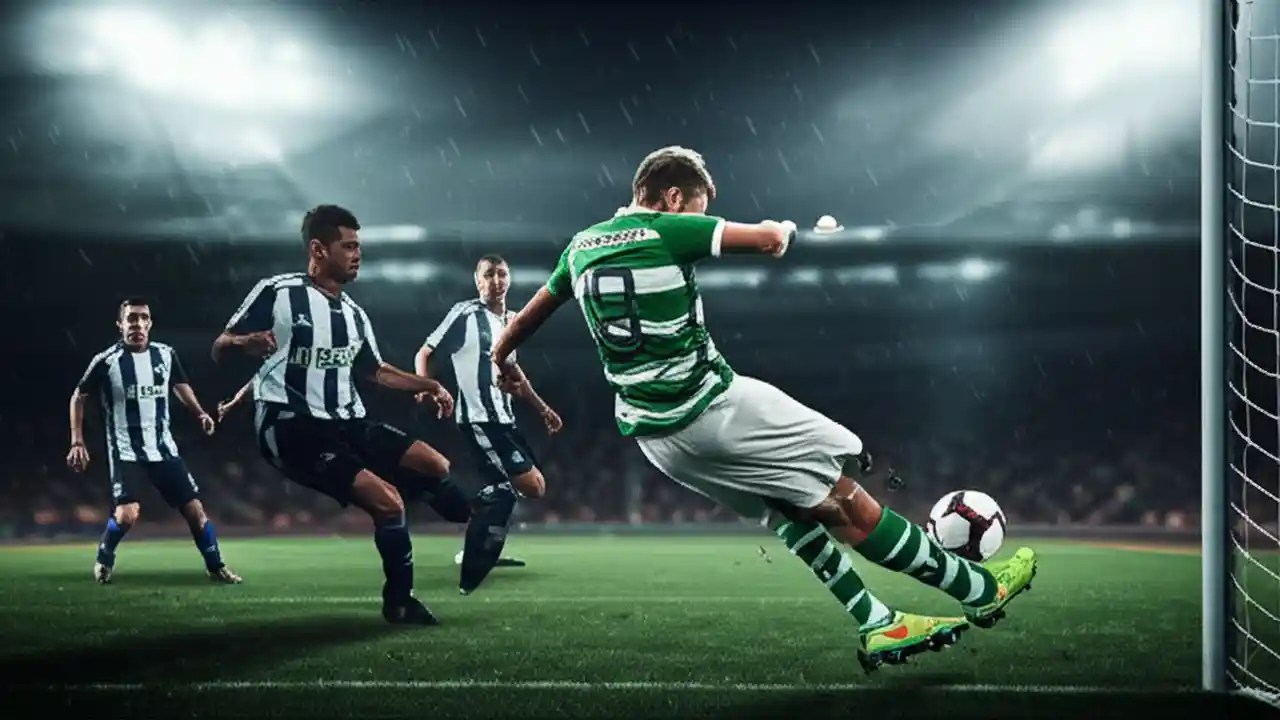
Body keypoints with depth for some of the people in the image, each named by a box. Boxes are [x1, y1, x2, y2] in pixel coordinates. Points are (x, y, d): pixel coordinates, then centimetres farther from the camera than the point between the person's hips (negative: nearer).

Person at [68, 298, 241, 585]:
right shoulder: (106, 361, -10)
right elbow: (78, 397, 3)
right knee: (127, 514, -20)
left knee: (194, 508, 0)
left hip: (163, 448, 4)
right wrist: (77, 442, -2)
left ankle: (216, 567, 16)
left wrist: (199, 413, 5)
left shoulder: (165, 355, 1)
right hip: (125, 452, -4)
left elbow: (180, 384, 21)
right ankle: (103, 560, 9)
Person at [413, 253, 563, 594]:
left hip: (503, 418, 9)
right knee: (531, 485, -14)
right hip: (479, 419, -9)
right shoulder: (465, 314, -7)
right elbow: (424, 354, -4)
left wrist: (542, 408, 29)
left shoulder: (511, 320, 17)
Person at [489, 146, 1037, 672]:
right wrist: (784, 227, 12)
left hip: (652, 433, 8)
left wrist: (501, 358, 44)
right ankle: (977, 589, 3)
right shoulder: (668, 231, -10)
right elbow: (770, 238, -11)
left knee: (793, 506, 16)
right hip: (714, 407, -8)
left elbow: (527, 318, 24)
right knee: (844, 495, -1)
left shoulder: (580, 246, 11)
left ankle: (876, 626, 11)